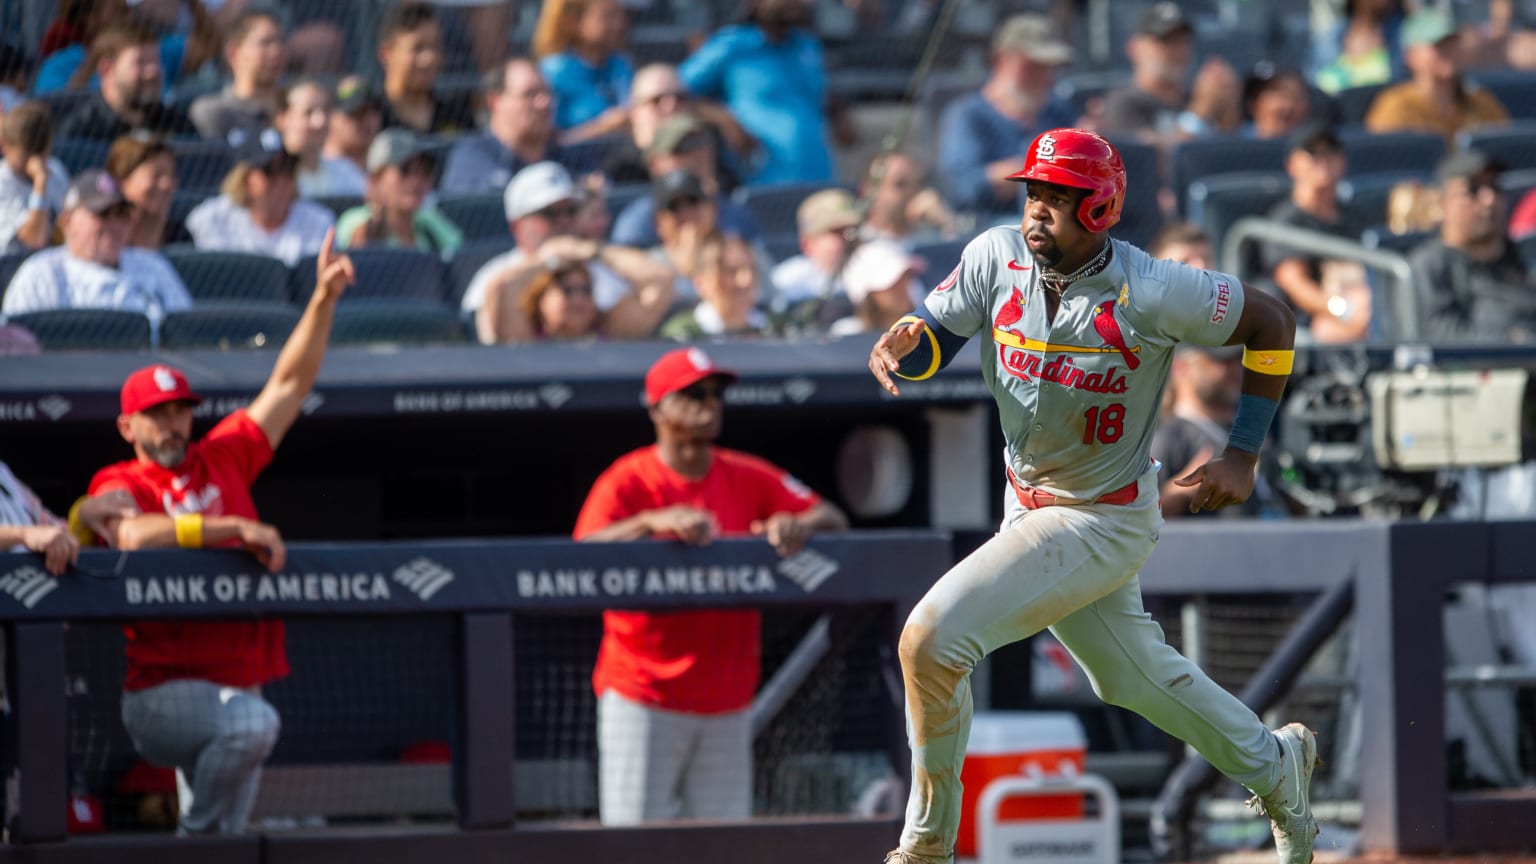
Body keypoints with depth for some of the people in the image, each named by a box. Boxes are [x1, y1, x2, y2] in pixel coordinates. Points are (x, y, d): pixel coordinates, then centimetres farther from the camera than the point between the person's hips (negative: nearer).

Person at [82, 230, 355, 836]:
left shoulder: (222, 459, 16)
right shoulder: (119, 484, 1)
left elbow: (288, 386, 18)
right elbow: (132, 535, -22)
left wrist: (324, 300, 10)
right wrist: (237, 528, -20)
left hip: (238, 687, 6)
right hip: (163, 690, -6)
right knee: (252, 724, -33)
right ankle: (197, 843, -19)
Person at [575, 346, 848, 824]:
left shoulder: (749, 479, 9)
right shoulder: (628, 483, -4)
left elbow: (833, 519, 6)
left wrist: (798, 526, -18)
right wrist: (651, 523, -36)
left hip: (727, 703, 4)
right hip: (643, 701, -4)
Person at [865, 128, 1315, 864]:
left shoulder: (1148, 292, -24)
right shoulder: (998, 257, -11)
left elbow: (1271, 322, -11)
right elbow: (936, 338, -7)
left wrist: (1243, 455, -10)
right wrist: (902, 343, -33)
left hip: (1106, 520, -7)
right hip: (1028, 503, 7)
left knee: (933, 637, -18)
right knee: (1130, 674, 25)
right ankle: (1274, 765, 48)